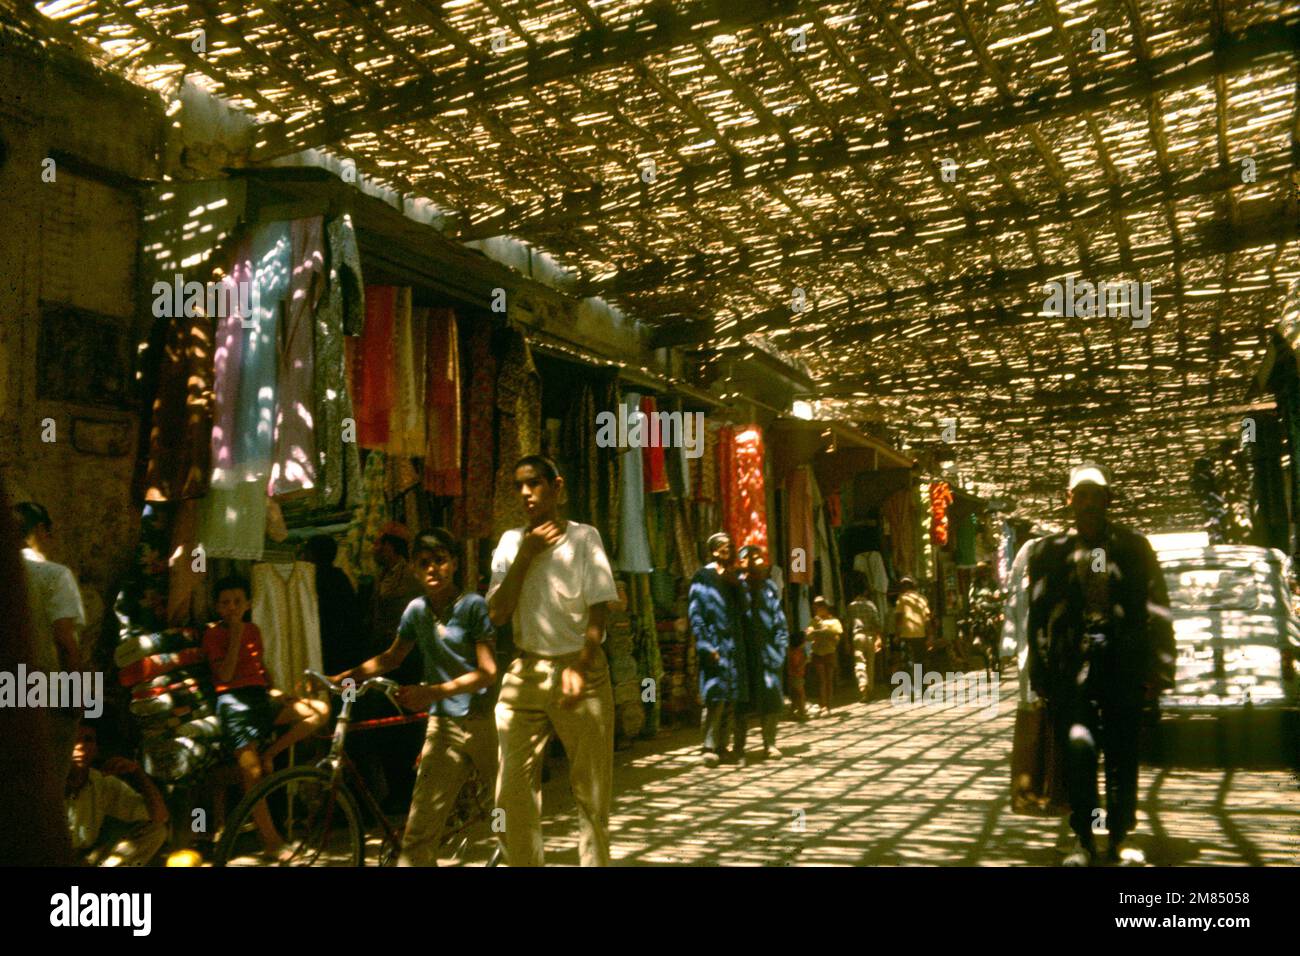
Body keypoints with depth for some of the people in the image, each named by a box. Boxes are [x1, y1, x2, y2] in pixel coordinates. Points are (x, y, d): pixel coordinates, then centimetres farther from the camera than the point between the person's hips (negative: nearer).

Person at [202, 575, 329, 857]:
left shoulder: (253, 630, 16)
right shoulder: (213, 634, -1)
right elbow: (225, 674, -13)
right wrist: (235, 636, -13)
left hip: (261, 698, 6)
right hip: (234, 702, -6)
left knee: (320, 710, -11)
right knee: (252, 773, -11)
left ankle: (269, 753, 0)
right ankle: (270, 840, -3)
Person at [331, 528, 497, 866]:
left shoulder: (473, 605, -8)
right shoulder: (417, 609, 7)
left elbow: (488, 672, -13)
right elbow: (391, 658, 21)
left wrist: (433, 692, -23)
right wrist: (342, 677, 10)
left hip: (482, 720, -3)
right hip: (443, 725, 3)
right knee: (420, 831, -6)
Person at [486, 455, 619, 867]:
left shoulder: (583, 537, -1)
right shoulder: (512, 542, 7)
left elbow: (598, 613, -6)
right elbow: (497, 613, -3)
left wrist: (579, 668, -20)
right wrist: (525, 554, -8)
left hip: (580, 670, -2)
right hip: (525, 673, 3)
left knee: (591, 788, 1)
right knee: (513, 789, 0)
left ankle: (595, 860, 14)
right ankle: (523, 863, 14)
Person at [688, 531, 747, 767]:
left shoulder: (732, 577, 16)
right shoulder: (703, 577, -3)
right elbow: (695, 613, -9)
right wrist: (706, 645, -17)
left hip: (733, 644, 7)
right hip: (715, 645, -7)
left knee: (731, 699, 7)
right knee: (716, 696, -13)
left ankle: (722, 746, 14)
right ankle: (709, 747, -11)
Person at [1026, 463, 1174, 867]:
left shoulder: (1133, 547, 8)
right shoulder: (1050, 551, 7)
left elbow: (1157, 610, 5)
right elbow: (1038, 616, 5)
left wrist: (1158, 669, -2)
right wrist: (1041, 674, 0)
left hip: (1122, 664, 1)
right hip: (1072, 665, -1)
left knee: (1123, 756, 6)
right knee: (1078, 752, -7)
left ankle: (1119, 839, 19)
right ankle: (1083, 841, 3)